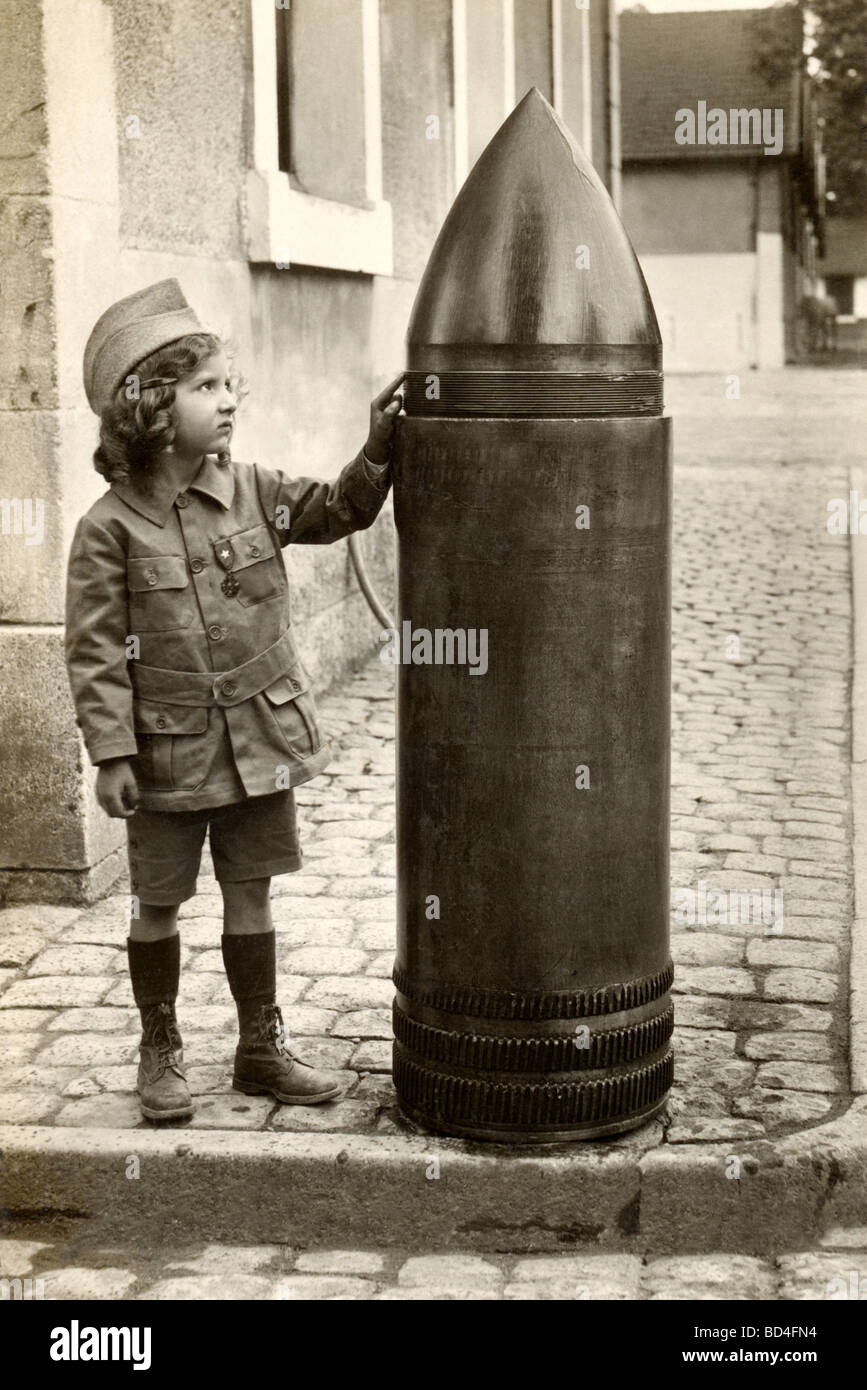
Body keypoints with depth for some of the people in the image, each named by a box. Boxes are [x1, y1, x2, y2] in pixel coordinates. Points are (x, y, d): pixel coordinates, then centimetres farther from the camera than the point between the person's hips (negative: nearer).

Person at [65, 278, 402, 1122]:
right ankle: (160, 1051, 28)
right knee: (157, 905, 10)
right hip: (169, 756, -4)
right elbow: (96, 649, -12)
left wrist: (378, 450, -19)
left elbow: (339, 509, -1)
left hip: (260, 741, 4)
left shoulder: (253, 492, 0)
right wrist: (111, 753, -15)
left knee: (250, 897, 14)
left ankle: (261, 1049, 26)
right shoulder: (111, 527, -12)